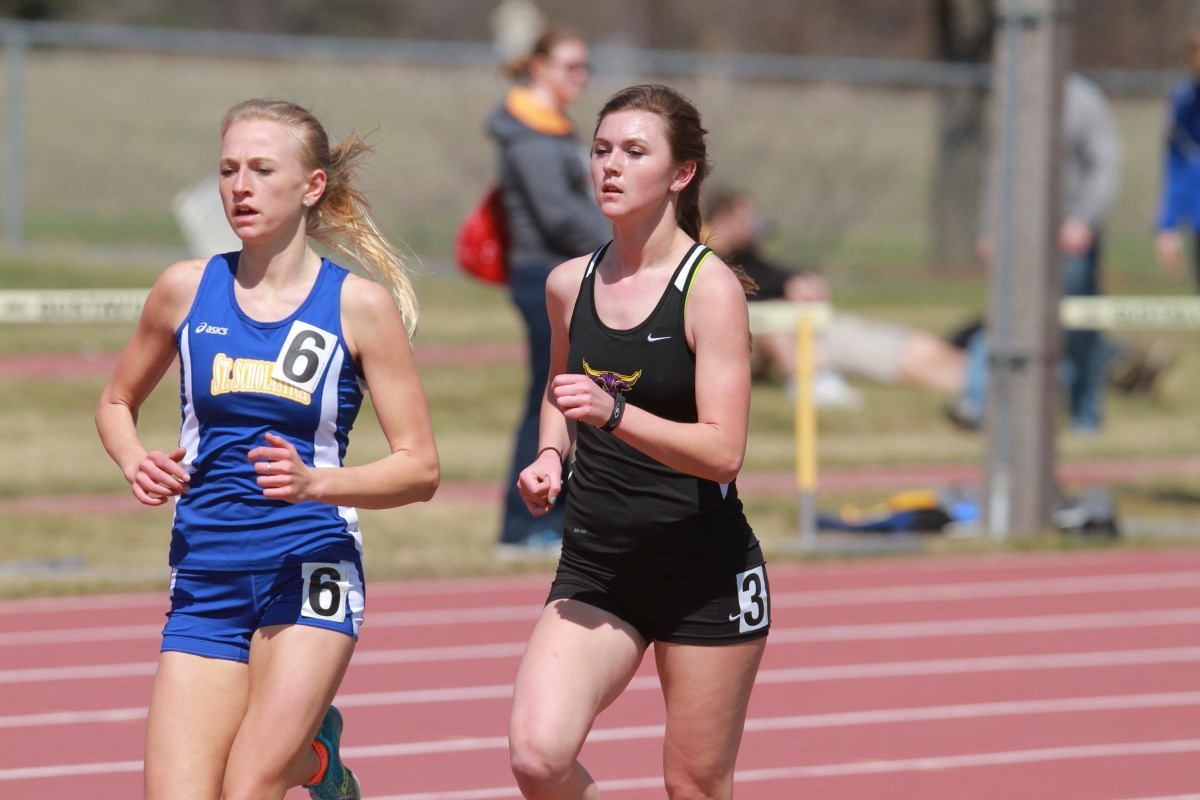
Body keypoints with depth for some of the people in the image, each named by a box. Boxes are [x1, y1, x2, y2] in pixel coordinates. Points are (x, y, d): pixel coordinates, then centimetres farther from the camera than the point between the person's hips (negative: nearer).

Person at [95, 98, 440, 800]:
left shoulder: (362, 305, -4)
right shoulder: (186, 289, 4)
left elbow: (420, 468, -4)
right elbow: (118, 403, 21)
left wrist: (315, 482, -20)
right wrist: (137, 464, -1)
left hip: (310, 567, -3)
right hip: (205, 582, 3)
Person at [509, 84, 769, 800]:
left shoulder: (711, 289, -11)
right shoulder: (570, 285, 5)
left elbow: (722, 450, -18)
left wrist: (613, 413, -31)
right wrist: (549, 456, 6)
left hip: (706, 573, -4)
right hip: (595, 570, 4)